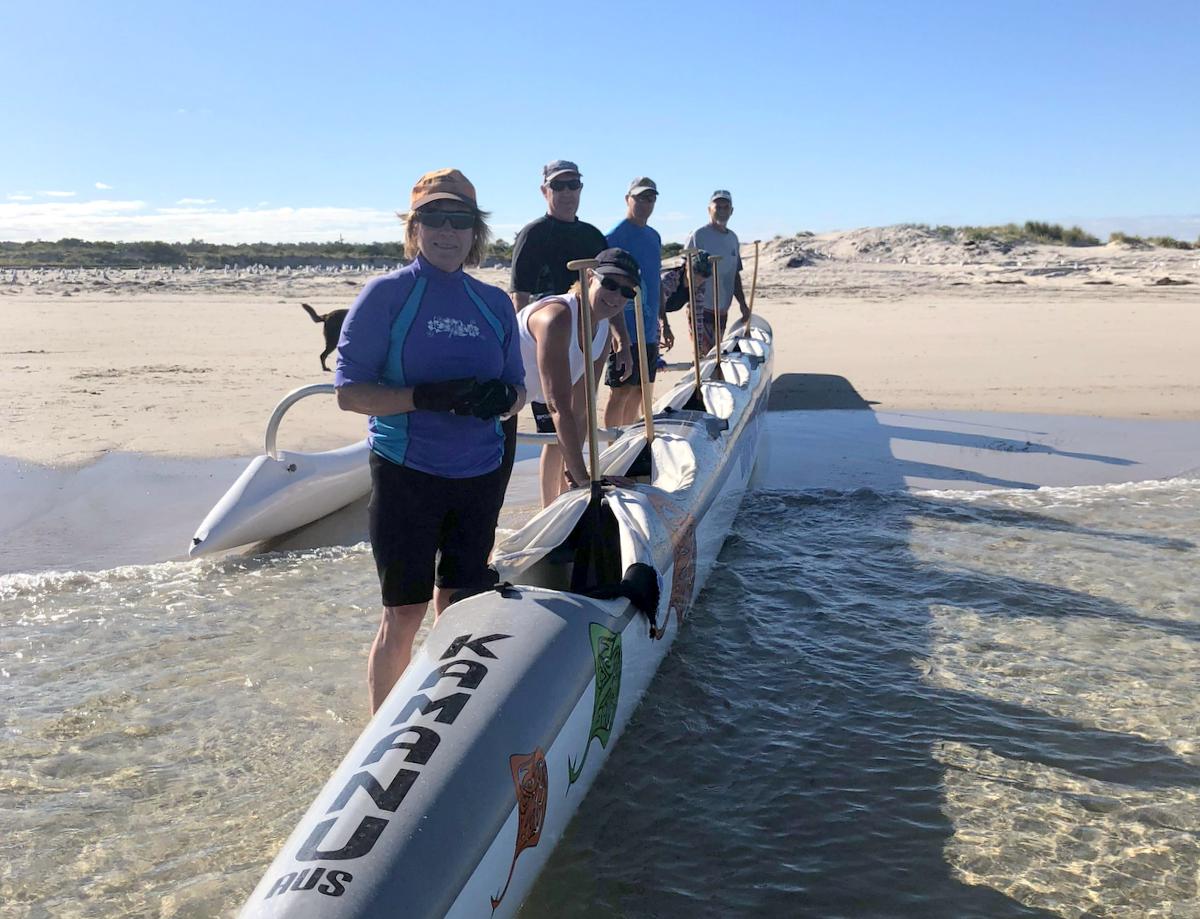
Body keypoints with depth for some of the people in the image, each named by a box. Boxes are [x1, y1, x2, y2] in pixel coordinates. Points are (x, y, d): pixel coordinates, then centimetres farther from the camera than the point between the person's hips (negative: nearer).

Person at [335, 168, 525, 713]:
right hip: (406, 474, -4)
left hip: (479, 477, 4)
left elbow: (516, 387, 13)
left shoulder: (494, 304, 9)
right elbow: (349, 392, -8)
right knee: (405, 613, 1)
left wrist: (501, 397, -11)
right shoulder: (386, 294, -4)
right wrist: (427, 396, -23)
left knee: (458, 610, 13)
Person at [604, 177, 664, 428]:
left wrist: (661, 318, 22)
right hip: (626, 329, -8)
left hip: (649, 328, 8)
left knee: (642, 390, 13)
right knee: (622, 391, -3)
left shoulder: (654, 236, 15)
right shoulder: (615, 236, -10)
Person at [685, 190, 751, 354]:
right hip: (702, 310, -7)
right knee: (704, 355, -12)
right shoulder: (698, 236, -8)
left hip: (722, 311, 8)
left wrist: (742, 303, 15)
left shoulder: (733, 238, 14)